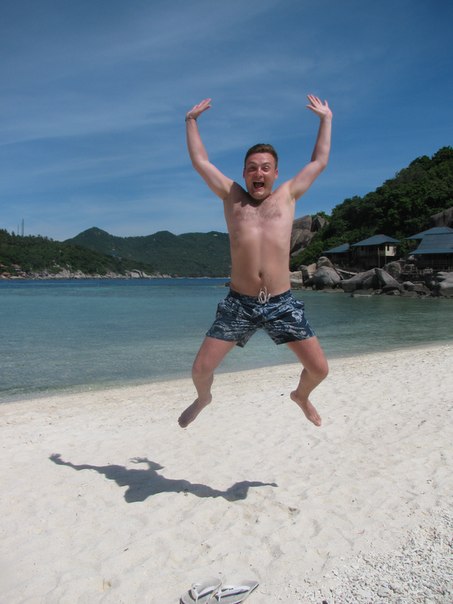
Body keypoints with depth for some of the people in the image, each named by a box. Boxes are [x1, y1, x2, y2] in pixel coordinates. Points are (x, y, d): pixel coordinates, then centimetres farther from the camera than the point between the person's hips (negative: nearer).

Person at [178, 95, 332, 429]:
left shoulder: (287, 196, 12)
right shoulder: (232, 196, 11)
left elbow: (320, 161, 22)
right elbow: (200, 161, 18)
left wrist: (326, 119, 30)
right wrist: (191, 120, 27)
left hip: (282, 303, 1)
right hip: (239, 303, 0)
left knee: (319, 369, 1)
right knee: (200, 369, -4)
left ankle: (301, 395, 37)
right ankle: (203, 398, 33)